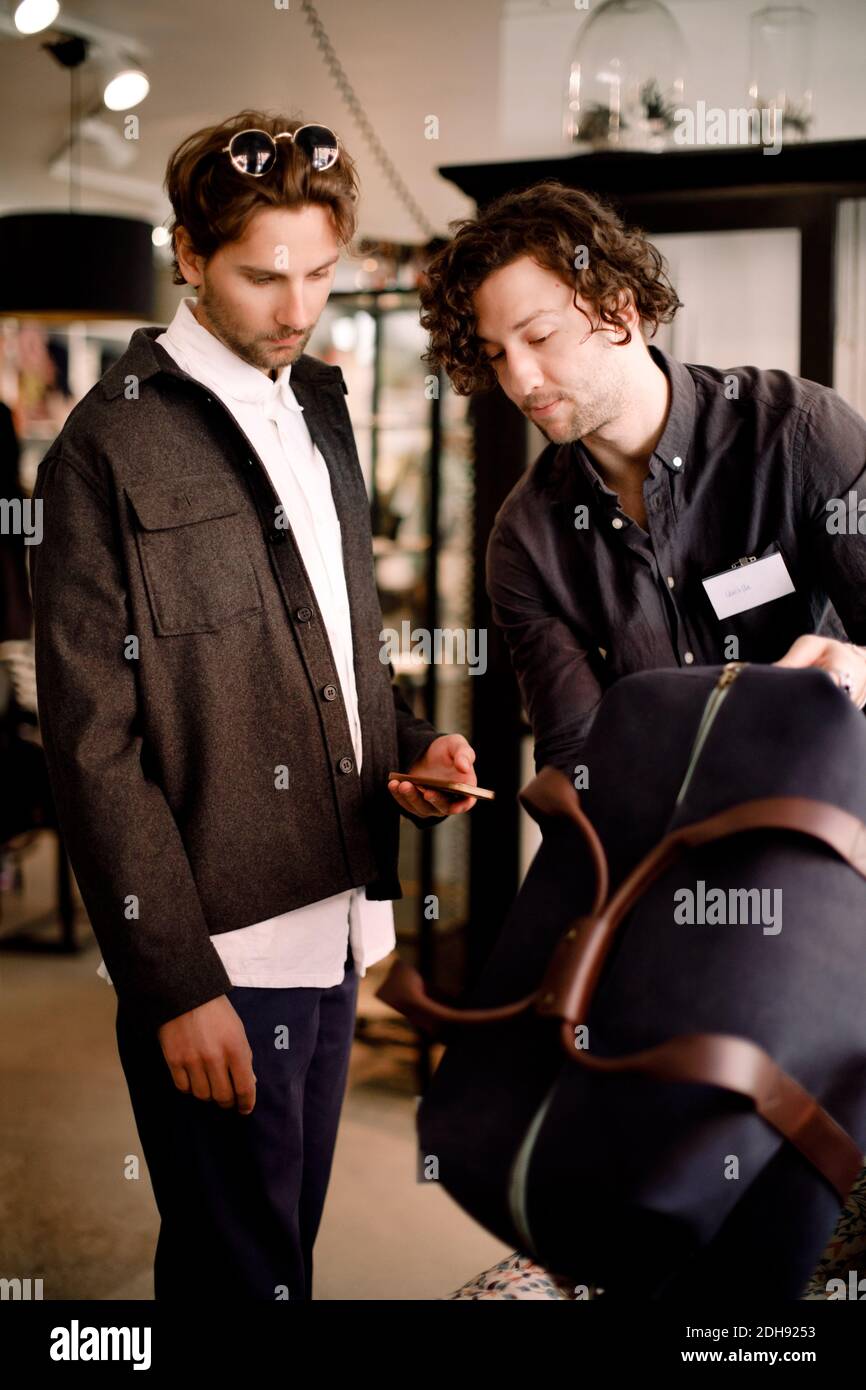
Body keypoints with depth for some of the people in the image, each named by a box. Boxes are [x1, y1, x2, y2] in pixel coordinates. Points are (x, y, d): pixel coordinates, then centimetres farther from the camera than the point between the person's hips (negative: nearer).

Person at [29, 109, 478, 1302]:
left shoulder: (318, 407, 13)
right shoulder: (110, 448, -10)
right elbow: (95, 746, -13)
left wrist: (409, 747, 0)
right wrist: (176, 983, -15)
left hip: (332, 925, 7)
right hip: (217, 959, -7)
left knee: (287, 1243, 19)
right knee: (240, 1270, 5)